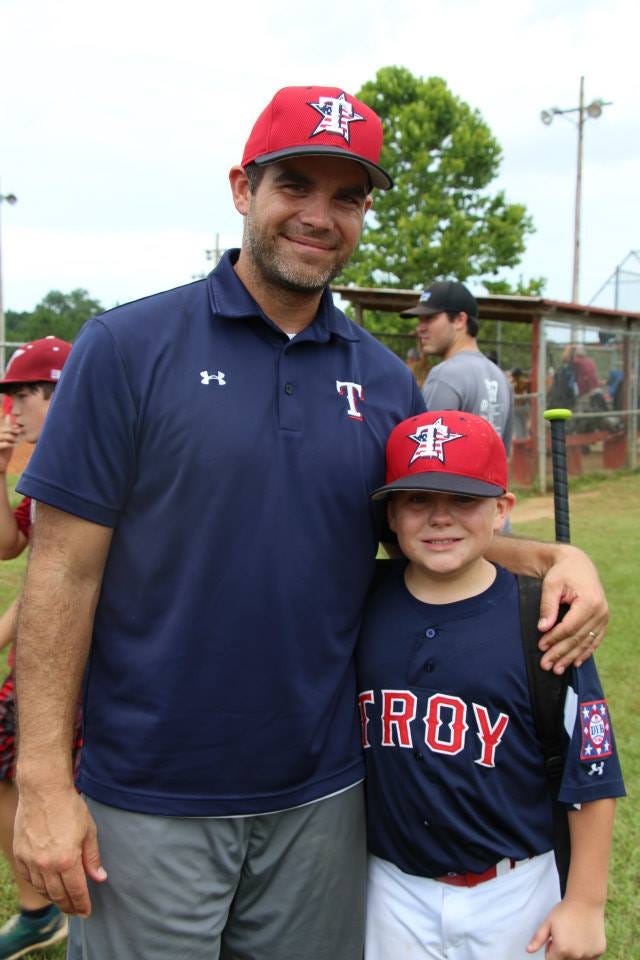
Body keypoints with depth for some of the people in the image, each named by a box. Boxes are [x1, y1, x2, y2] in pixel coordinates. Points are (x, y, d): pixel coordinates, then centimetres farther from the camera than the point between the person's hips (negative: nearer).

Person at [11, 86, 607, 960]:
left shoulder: (386, 379, 2)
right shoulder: (127, 347, -9)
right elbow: (65, 569, -10)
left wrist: (552, 557, -7)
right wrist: (42, 782, -12)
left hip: (321, 796, 4)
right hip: (150, 800, -3)